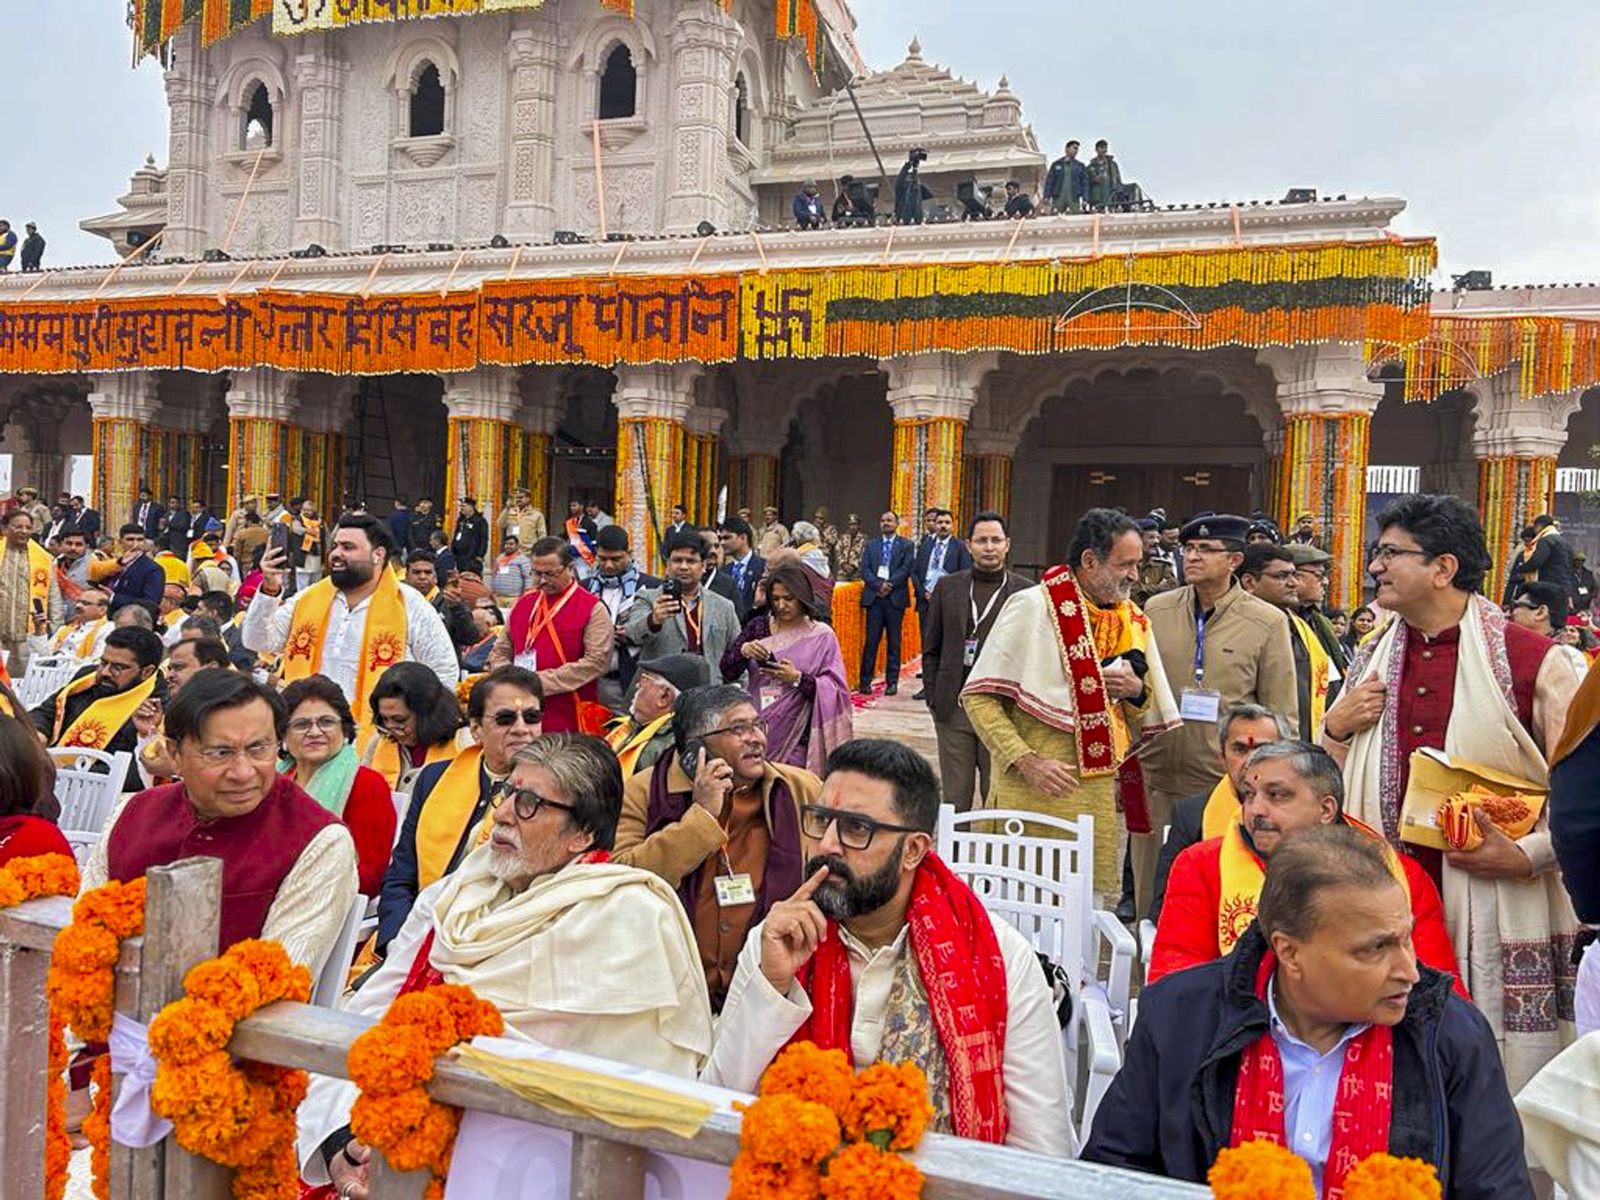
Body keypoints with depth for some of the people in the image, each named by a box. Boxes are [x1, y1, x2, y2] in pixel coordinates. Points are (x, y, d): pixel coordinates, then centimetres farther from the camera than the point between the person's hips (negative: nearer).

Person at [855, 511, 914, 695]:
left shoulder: (906, 545, 9)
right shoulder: (870, 545, 15)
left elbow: (906, 568, -3)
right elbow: (864, 569, 4)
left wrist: (890, 585, -13)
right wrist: (878, 585, -11)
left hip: (895, 598, -1)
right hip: (874, 597, 1)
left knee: (894, 641, 2)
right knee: (871, 639, -1)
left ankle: (892, 682, 7)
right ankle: (865, 681, 2)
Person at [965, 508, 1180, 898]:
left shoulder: (1132, 621, 11)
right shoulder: (1033, 607, -8)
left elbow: (1148, 715, 20)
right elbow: (978, 696, -10)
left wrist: (1136, 689, -3)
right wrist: (1026, 761, -19)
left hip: (1098, 795, 5)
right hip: (1032, 792, -5)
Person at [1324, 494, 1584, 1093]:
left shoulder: (1536, 660, -6)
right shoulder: (1369, 661, 10)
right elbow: (1324, 789, 18)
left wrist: (1527, 854, -16)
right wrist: (1335, 728, 0)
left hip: (1496, 905, -4)